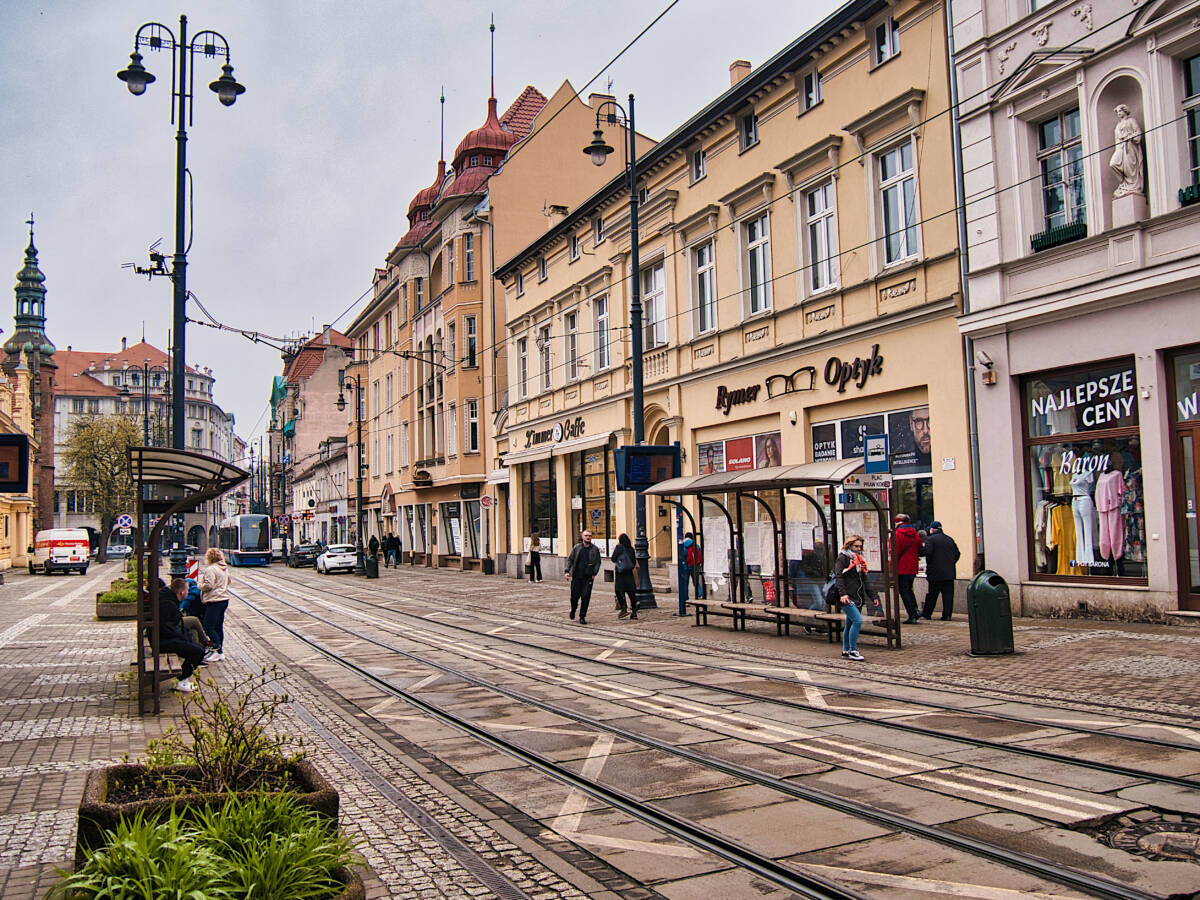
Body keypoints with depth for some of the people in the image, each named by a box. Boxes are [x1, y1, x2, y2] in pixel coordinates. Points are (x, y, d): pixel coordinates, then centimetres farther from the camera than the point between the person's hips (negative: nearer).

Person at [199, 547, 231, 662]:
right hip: (224, 599, 9)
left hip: (214, 601, -9)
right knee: (219, 627, 13)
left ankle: (218, 651, -8)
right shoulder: (224, 569, 14)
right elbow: (227, 582, 24)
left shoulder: (210, 569, -14)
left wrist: (200, 585, -2)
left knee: (208, 627, -6)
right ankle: (220, 651, 16)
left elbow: (208, 585, -20)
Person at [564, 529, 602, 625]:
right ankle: (573, 610, 34)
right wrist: (567, 571, -3)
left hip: (588, 577, 0)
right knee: (575, 595, 4)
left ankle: (582, 617, 6)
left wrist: (595, 573, -4)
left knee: (585, 597, -4)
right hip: (577, 576, 0)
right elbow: (570, 559, 7)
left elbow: (598, 562, 9)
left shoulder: (595, 549, 4)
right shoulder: (576, 548, 4)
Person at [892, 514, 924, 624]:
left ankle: (912, 616, -4)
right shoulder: (915, 534, 8)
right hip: (913, 568, 6)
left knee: (904, 591, 0)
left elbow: (894, 552, -14)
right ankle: (915, 611, 10)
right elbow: (920, 551, 14)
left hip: (901, 569, -6)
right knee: (909, 590, 22)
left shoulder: (897, 534, -11)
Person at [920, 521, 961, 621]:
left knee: (932, 594, 6)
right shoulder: (950, 539, 11)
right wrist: (951, 564, 16)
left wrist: (928, 566, -4)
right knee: (948, 594, 4)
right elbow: (957, 554, 10)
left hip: (936, 572, -4)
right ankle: (947, 615, 0)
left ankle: (926, 613, 16)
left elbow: (928, 552, -17)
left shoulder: (930, 539, -6)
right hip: (949, 573, 4)